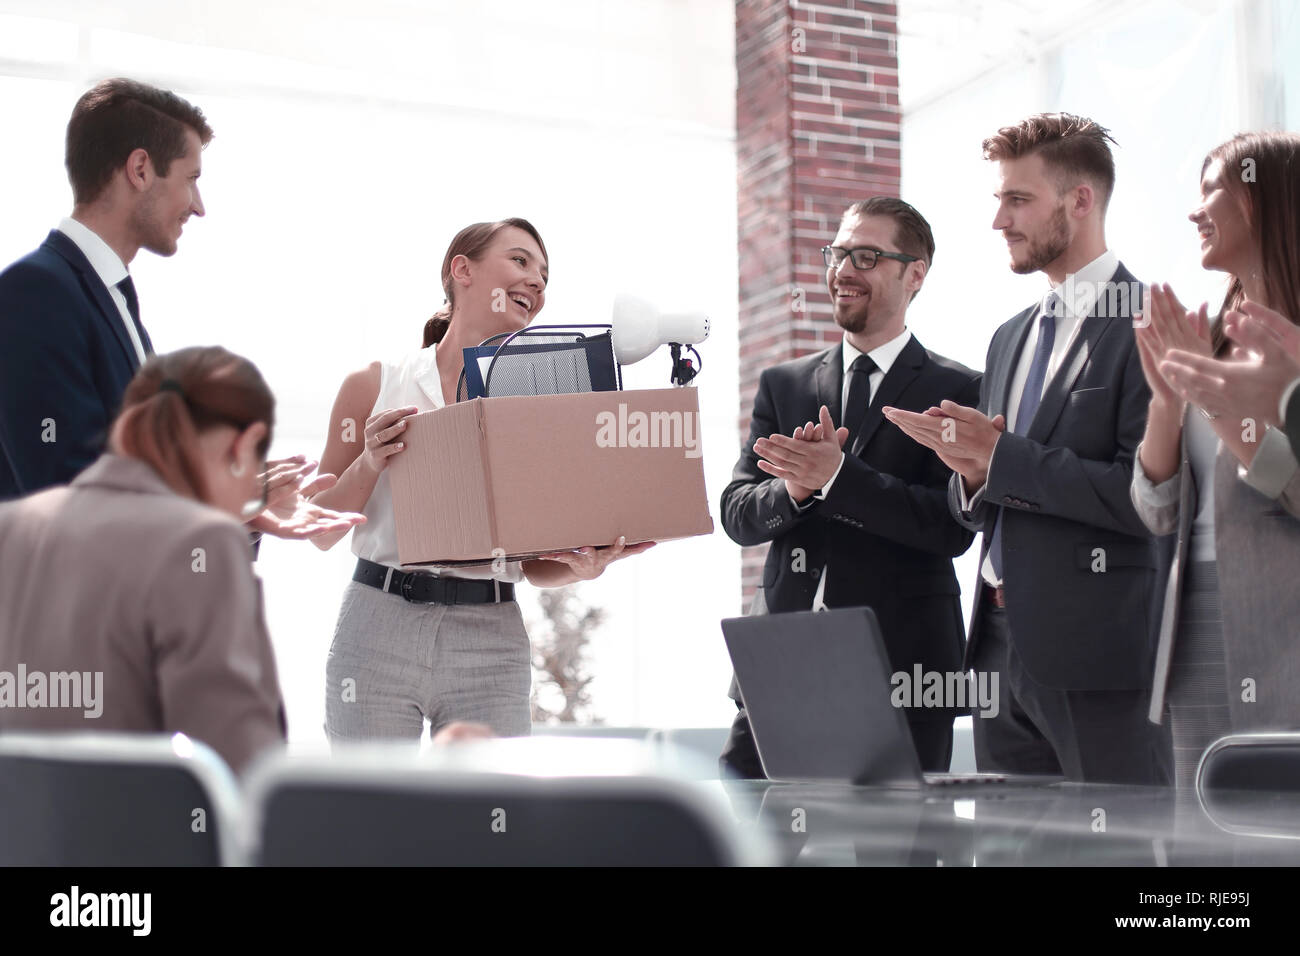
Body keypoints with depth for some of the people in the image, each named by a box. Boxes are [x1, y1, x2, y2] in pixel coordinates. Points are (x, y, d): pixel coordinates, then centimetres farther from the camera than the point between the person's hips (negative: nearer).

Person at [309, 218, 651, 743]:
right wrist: (370, 463, -10)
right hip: (379, 626, -1)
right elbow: (322, 533, 6)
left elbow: (535, 565, 10)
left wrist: (584, 566, -11)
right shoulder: (375, 385, 4)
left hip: (490, 643, 1)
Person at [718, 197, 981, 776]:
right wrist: (794, 488, -14)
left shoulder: (959, 392, 1)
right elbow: (736, 516, 8)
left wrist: (836, 477, -20)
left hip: (903, 667, -3)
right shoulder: (782, 384, 14)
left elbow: (954, 526, -11)